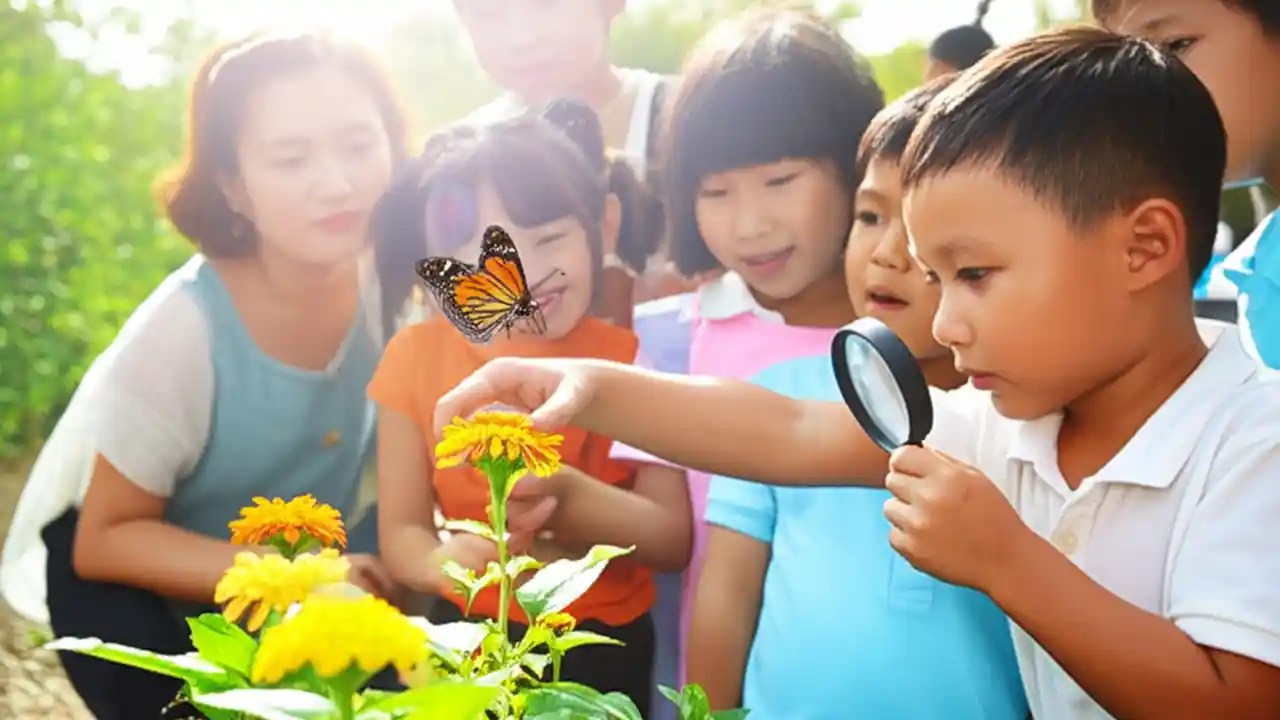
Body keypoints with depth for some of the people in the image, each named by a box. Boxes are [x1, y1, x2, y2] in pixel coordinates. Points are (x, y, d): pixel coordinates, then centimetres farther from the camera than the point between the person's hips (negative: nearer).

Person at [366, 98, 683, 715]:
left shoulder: (633, 358, -7)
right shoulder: (417, 356, -4)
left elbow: (676, 541, -10)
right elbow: (400, 533, -5)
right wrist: (443, 560, -28)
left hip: (606, 650, -2)